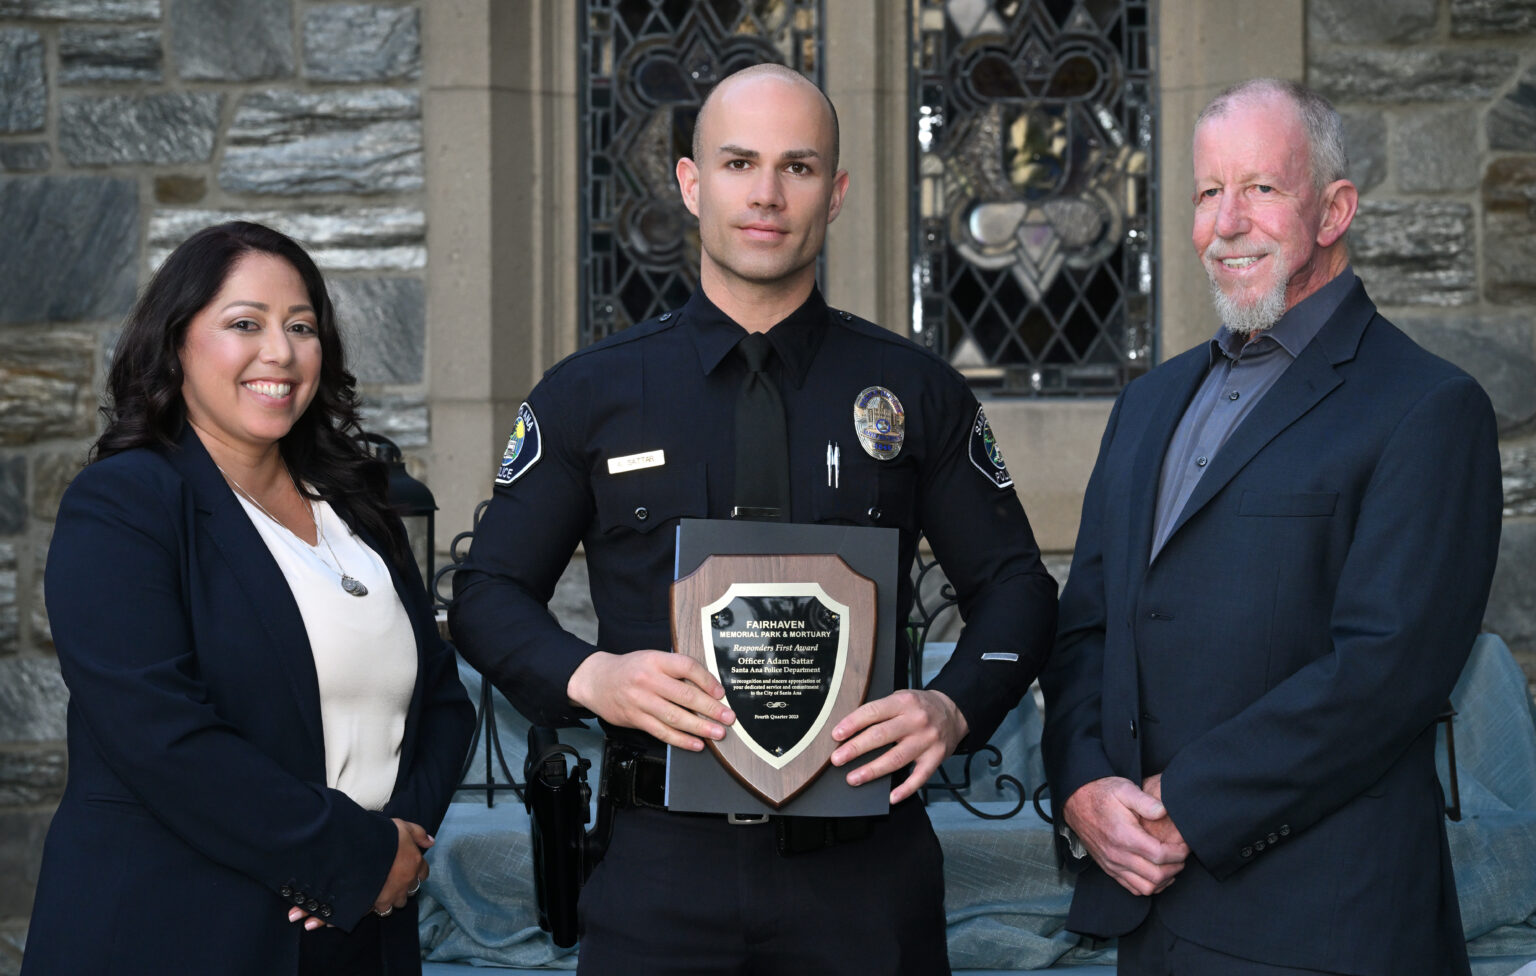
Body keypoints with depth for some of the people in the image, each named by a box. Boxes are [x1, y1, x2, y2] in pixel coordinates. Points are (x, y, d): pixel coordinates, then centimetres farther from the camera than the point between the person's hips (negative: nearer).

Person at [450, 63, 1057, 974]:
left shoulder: (918, 391, 5)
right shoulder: (590, 394, 4)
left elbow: (1014, 583, 9)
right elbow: (489, 592, 6)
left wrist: (954, 707, -10)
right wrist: (588, 677, -14)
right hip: (663, 863, 0)